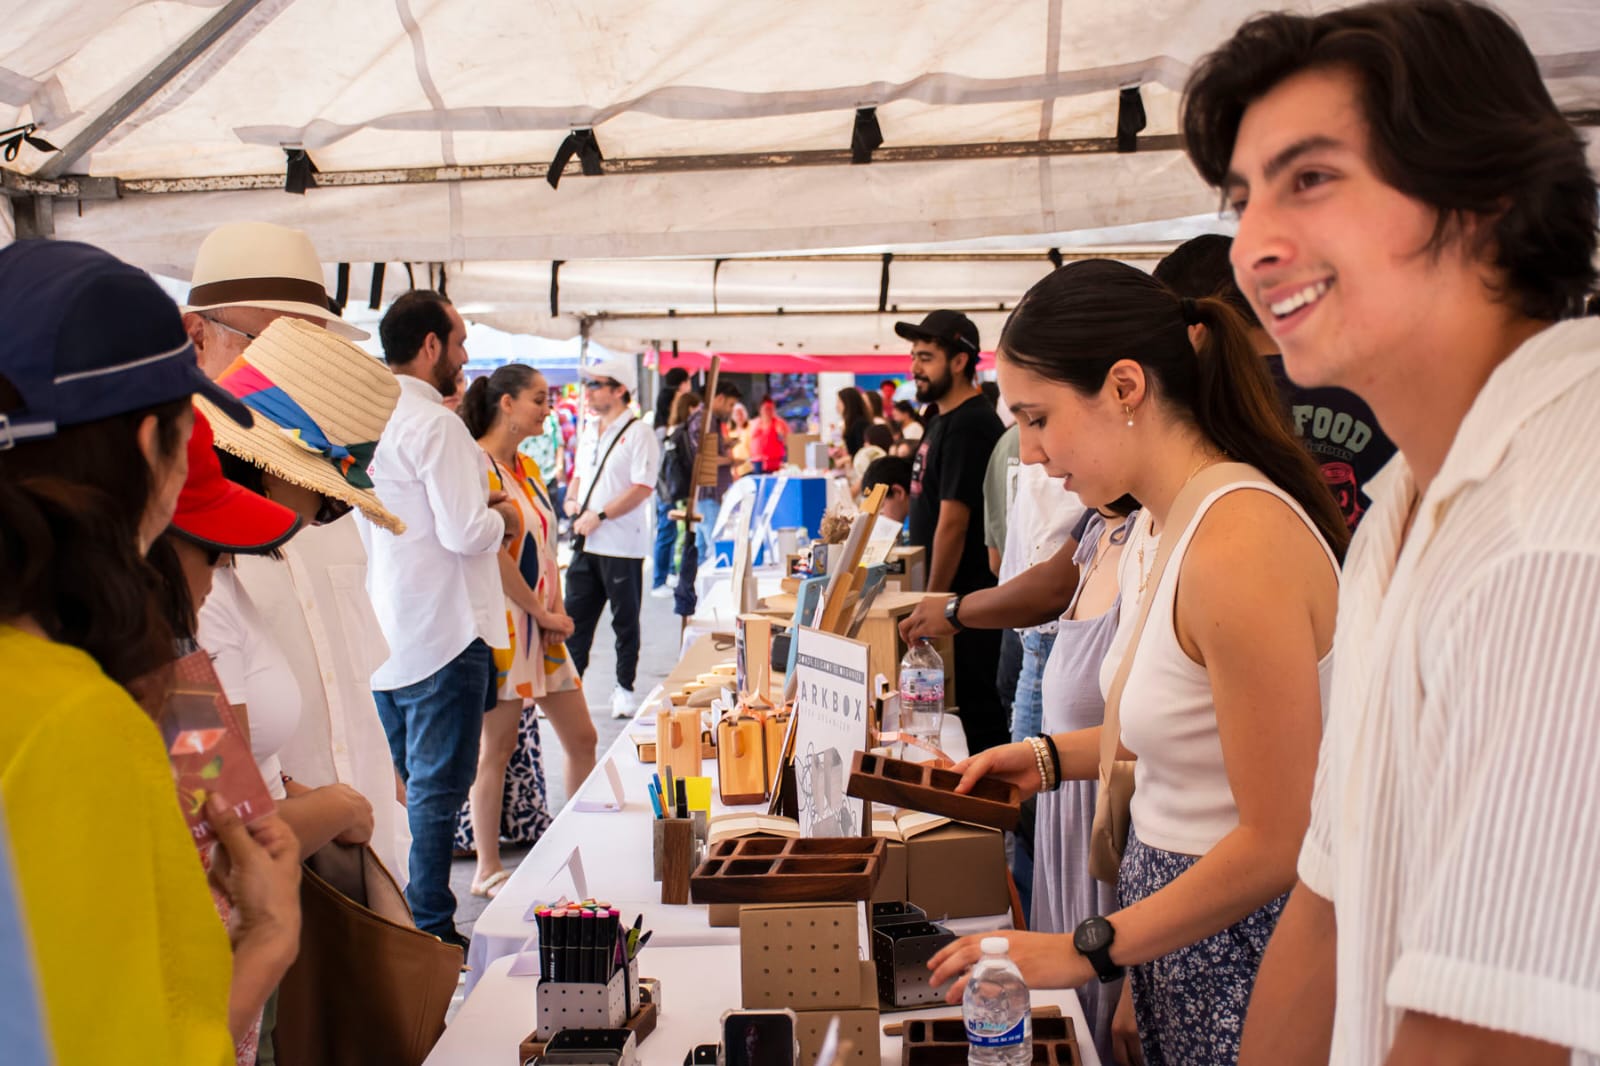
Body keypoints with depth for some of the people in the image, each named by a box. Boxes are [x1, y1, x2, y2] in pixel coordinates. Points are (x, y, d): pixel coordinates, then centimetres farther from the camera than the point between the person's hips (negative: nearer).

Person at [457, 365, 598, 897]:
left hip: (544, 628, 9)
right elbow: (494, 554, -18)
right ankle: (488, 872, 13)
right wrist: (543, 613, -11)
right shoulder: (476, 465, -12)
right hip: (501, 624, -8)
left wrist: (557, 611, 2)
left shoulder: (528, 468, 15)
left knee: (581, 738, 11)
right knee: (499, 747, 0)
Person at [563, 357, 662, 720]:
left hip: (621, 544, -7)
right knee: (575, 617, 10)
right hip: (586, 542, 7)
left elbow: (643, 487, -18)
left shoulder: (637, 434, -10)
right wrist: (572, 499, 3)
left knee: (625, 620, 6)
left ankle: (625, 687, 18)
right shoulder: (589, 432, 14)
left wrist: (599, 516, -19)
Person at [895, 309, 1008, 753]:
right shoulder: (943, 418, 14)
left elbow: (953, 523, -20)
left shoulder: (970, 425, -17)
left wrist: (934, 600, -16)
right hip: (947, 598, 10)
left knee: (971, 708, -3)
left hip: (966, 600, -10)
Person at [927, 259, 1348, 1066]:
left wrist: (1088, 952, -18)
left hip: (1240, 945, -8)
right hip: (1175, 894, 8)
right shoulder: (1158, 523, 3)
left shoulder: (1239, 544, -26)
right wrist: (1052, 758, 6)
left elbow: (1278, 841, -24)